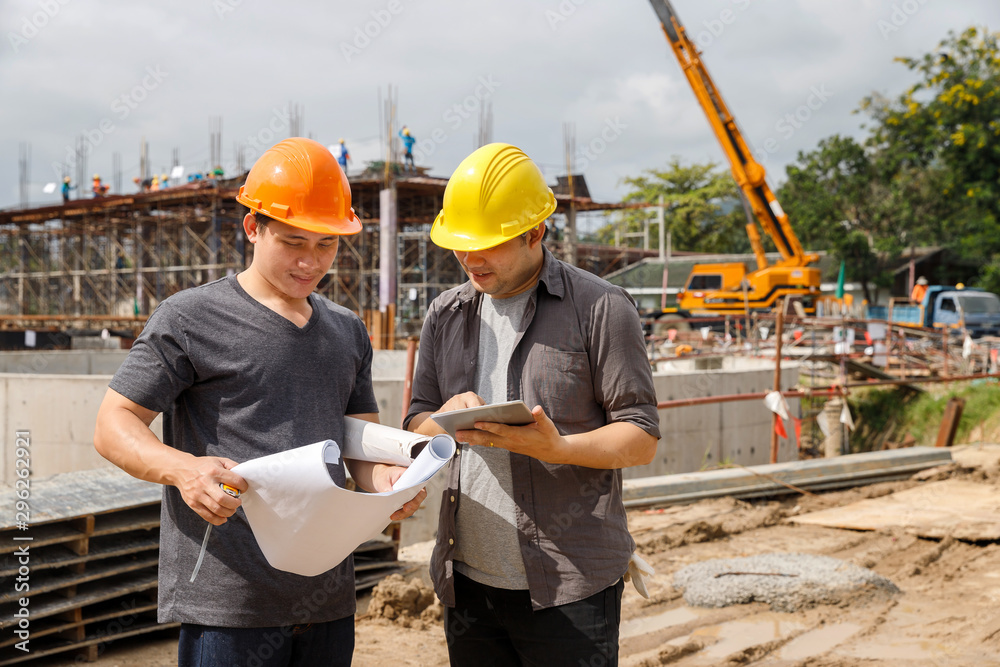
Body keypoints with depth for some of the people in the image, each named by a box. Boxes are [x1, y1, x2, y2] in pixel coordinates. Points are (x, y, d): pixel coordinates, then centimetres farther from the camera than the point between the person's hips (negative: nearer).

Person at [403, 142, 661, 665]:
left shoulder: (600, 308, -5)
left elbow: (642, 438, -6)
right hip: (466, 579, 5)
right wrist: (443, 419, -7)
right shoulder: (446, 314, 12)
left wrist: (556, 448, -23)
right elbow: (414, 425, 16)